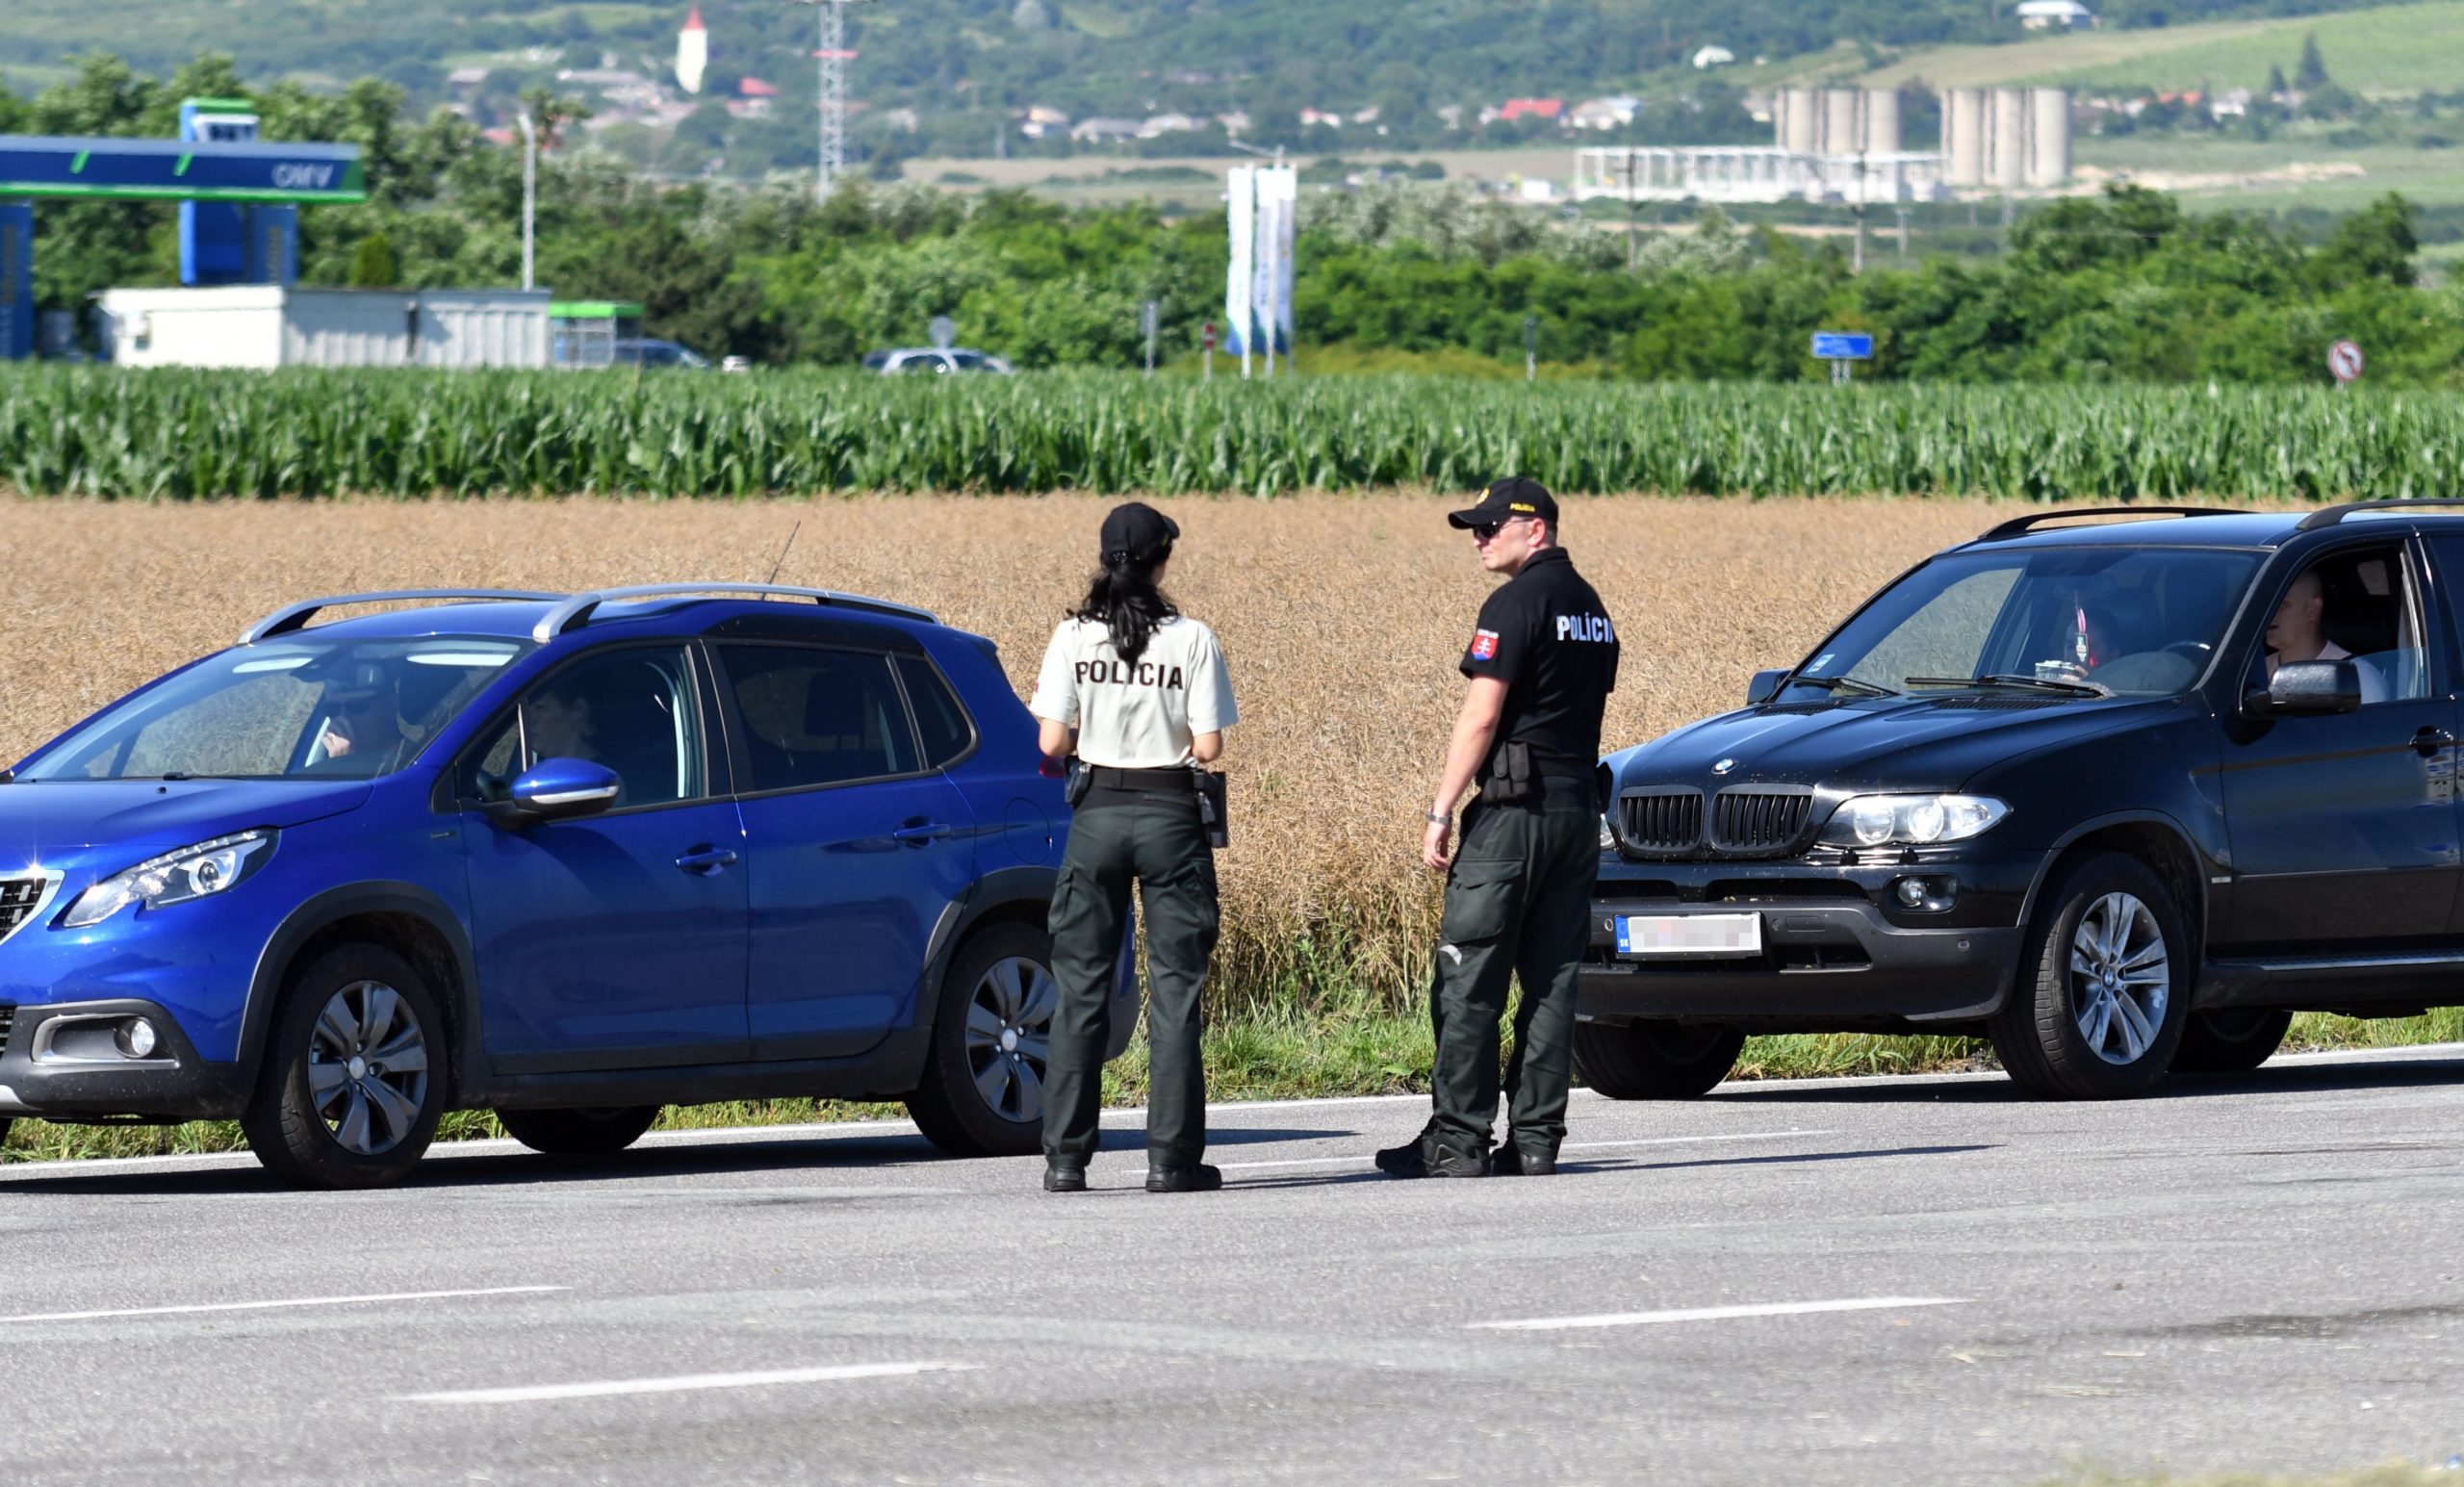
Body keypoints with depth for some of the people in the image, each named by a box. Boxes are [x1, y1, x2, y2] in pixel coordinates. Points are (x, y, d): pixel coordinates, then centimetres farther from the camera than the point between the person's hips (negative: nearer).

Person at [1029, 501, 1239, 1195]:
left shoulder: (1073, 639, -2)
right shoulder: (1191, 640, -6)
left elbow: (1052, 744, -6)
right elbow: (1208, 746, -9)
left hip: (1097, 813, 2)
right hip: (1170, 816, -2)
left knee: (1081, 987, 7)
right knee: (1174, 988, 4)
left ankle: (1065, 1158, 5)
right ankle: (1172, 1158, 1)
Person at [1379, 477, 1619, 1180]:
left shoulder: (1517, 605, -12)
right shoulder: (1591, 607, 15)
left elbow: (1481, 718, -15)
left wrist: (1441, 813, -13)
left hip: (1514, 808, -8)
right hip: (1579, 809, 8)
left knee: (1468, 983, -4)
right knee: (1552, 983, 7)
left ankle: (1456, 1139, -6)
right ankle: (1535, 1139, 6)